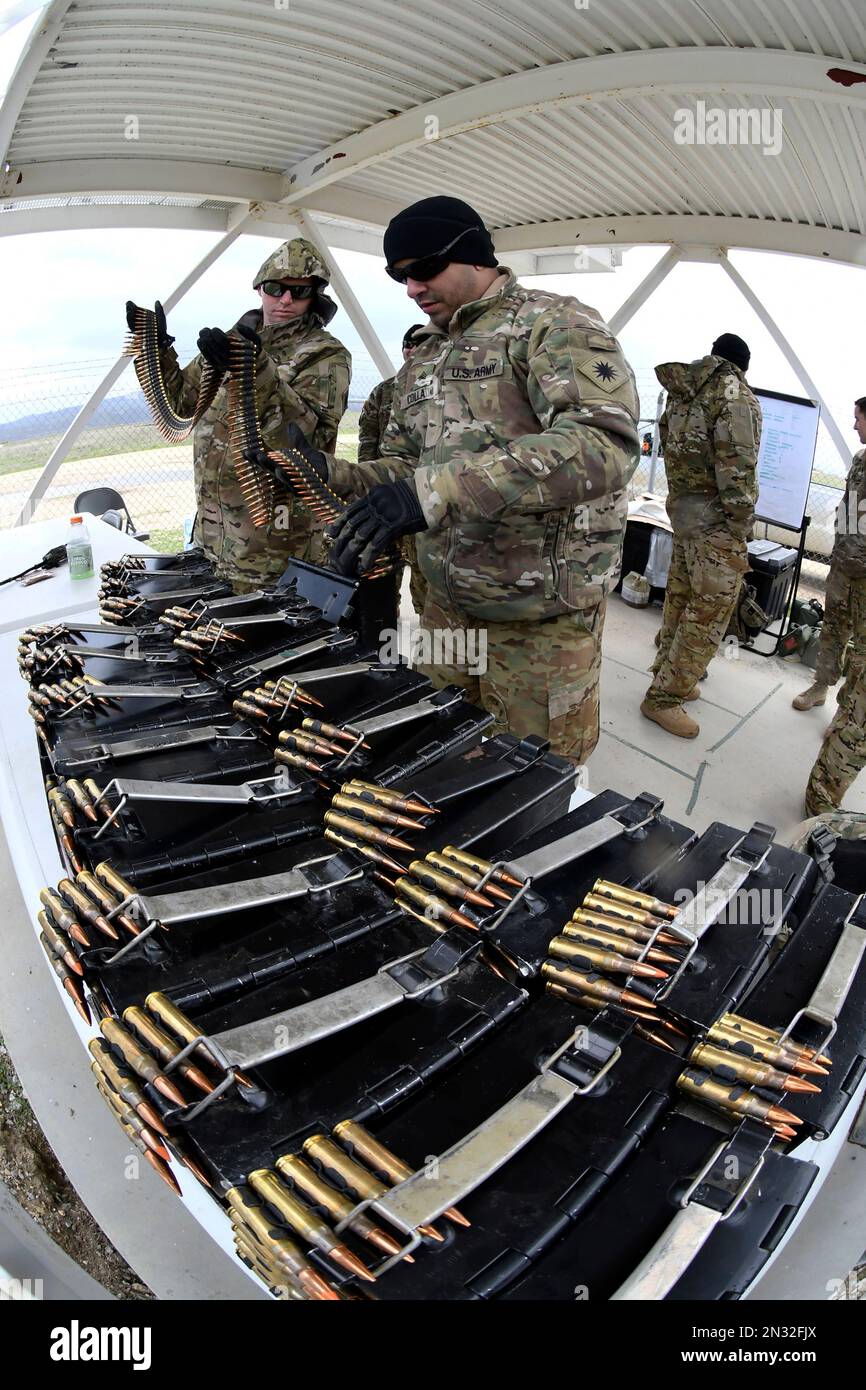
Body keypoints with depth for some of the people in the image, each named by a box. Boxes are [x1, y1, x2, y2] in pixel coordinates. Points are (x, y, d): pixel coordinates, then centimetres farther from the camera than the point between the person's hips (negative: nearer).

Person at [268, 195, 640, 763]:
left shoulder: (556, 326, -9)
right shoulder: (423, 363, 17)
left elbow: (605, 441, -28)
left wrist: (439, 488, -37)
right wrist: (335, 474, -4)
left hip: (540, 617, -7)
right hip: (446, 604, 7)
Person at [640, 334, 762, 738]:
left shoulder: (685, 391, 16)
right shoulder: (733, 391, -9)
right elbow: (736, 464, -17)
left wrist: (680, 502, 16)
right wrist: (741, 531, -16)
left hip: (682, 504, 9)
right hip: (714, 513, -9)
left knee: (681, 596, 16)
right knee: (712, 606, -6)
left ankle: (669, 677, 27)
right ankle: (663, 698, -3)